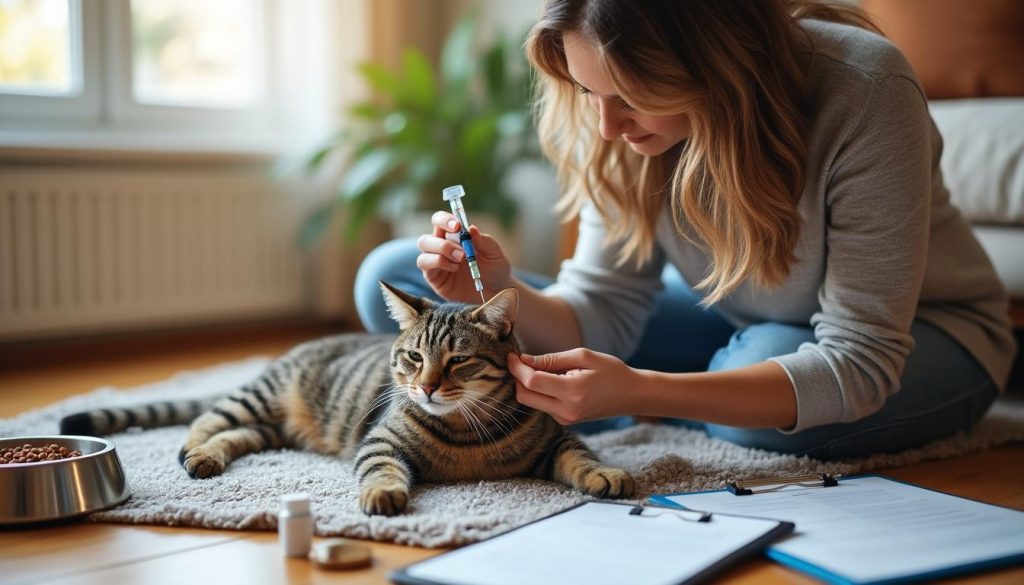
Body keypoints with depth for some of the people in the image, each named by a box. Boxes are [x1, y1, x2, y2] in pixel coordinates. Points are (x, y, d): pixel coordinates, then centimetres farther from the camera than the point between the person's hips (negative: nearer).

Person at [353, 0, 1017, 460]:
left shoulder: (864, 91, -32)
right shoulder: (626, 116, -18)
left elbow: (859, 362, -33)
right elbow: (603, 312, -13)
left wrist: (639, 393, -45)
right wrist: (504, 294, -35)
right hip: (726, 328, 2)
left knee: (770, 355, -42)